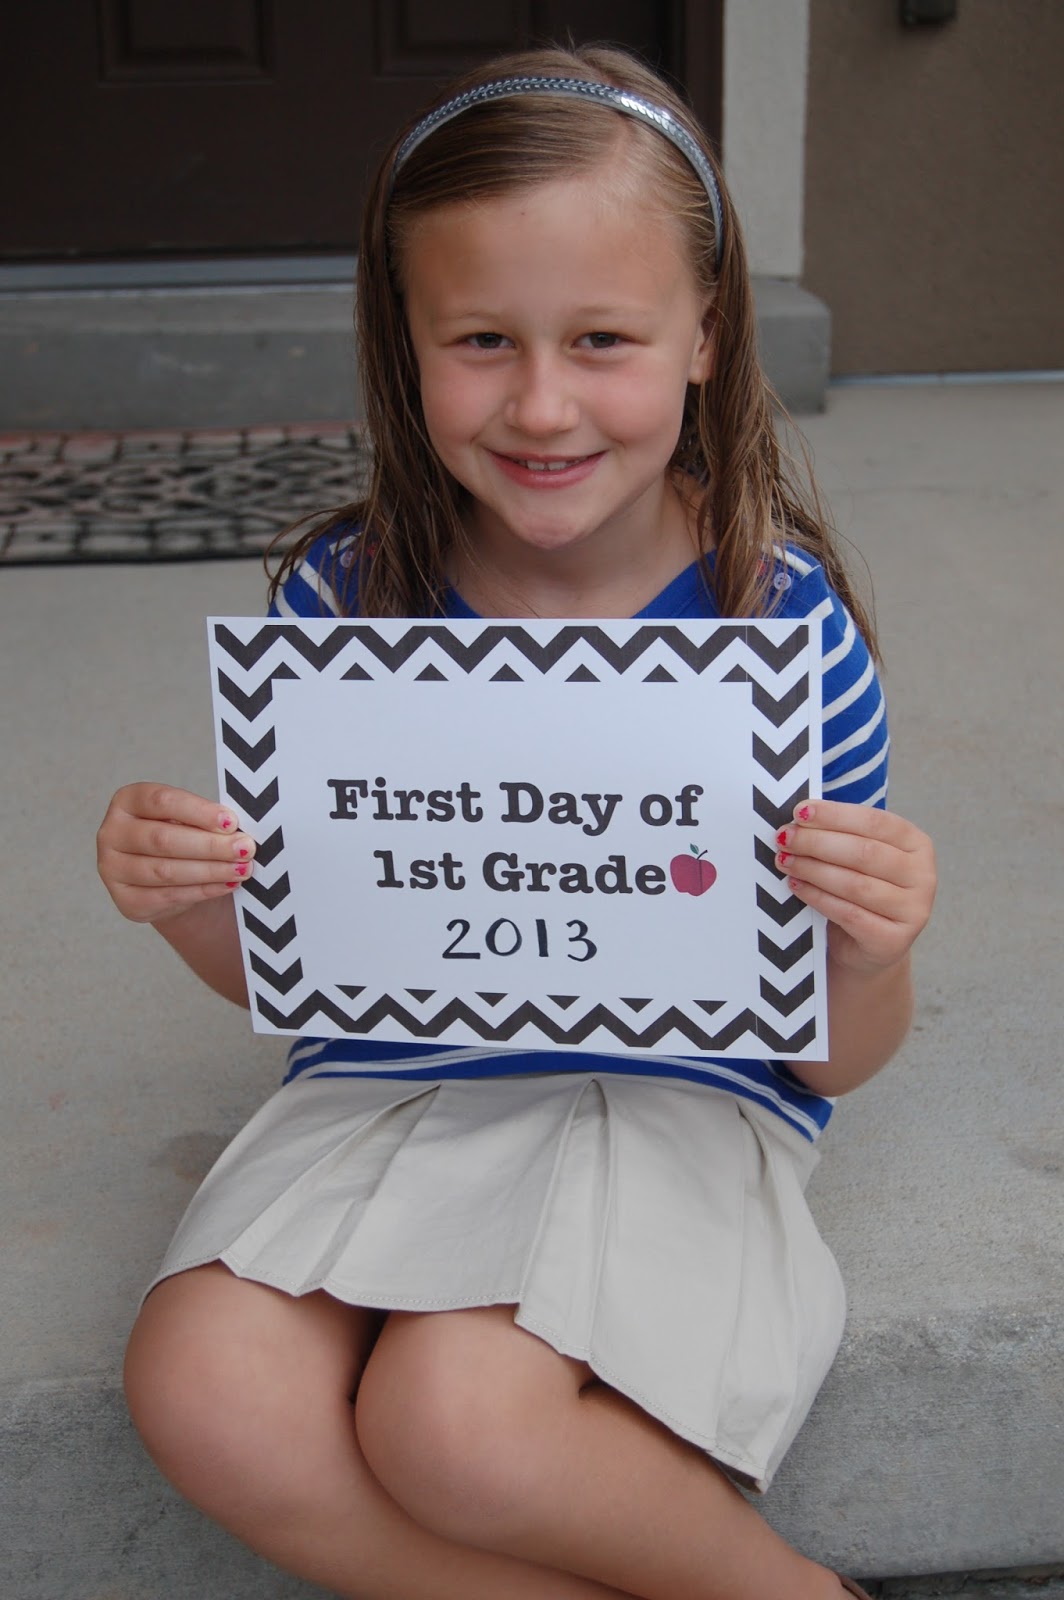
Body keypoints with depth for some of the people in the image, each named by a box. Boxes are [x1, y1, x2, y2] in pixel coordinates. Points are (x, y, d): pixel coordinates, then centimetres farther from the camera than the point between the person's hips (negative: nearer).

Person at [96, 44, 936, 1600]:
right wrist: (190, 901, -15)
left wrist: (869, 953, -26)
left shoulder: (781, 616, -11)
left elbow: (834, 1064, -4)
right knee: (204, 1389, -20)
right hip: (392, 1085, 4)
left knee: (453, 1418, -27)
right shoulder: (344, 596, -5)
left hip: (674, 1099, -3)